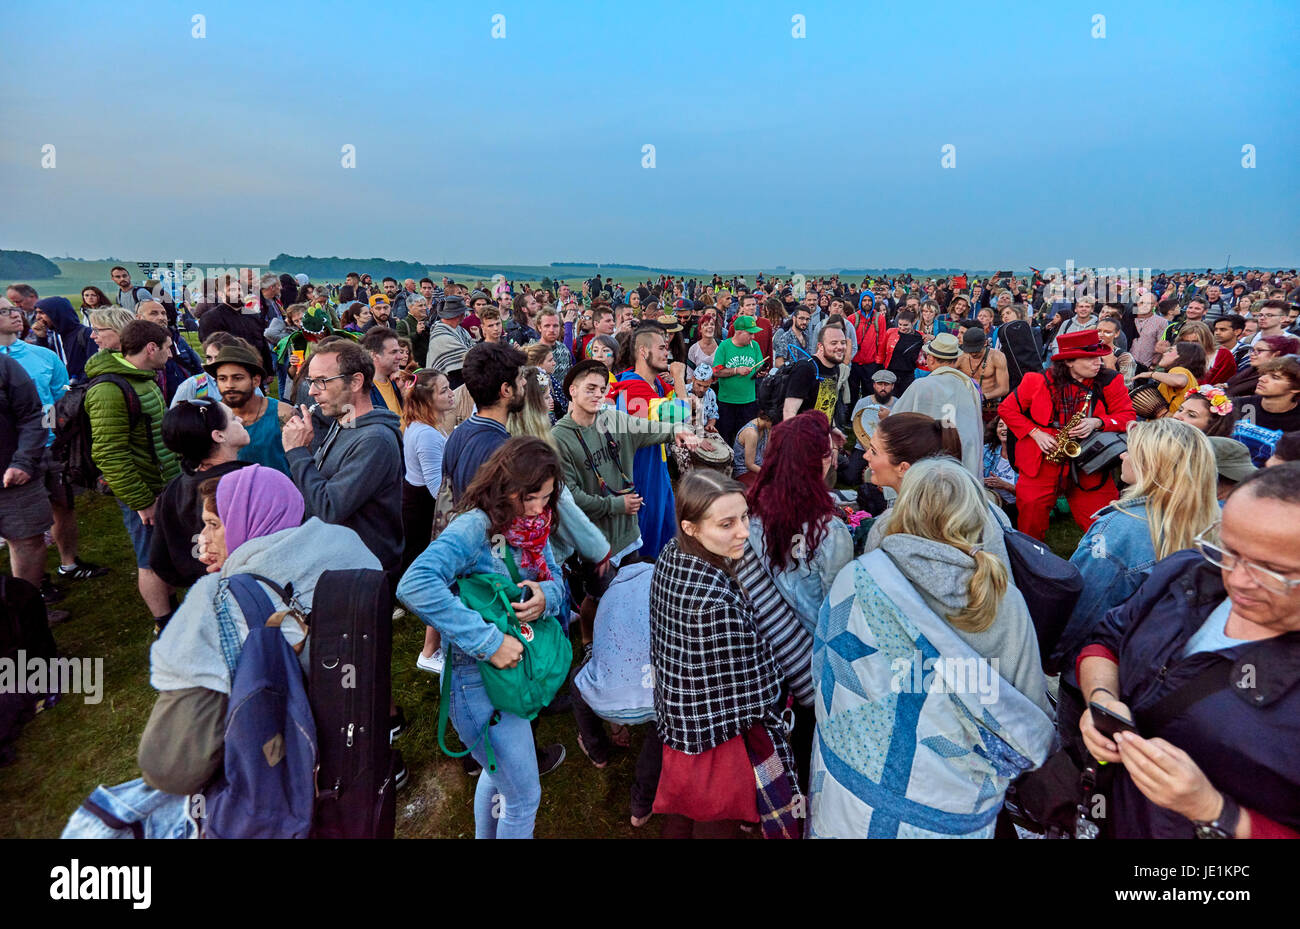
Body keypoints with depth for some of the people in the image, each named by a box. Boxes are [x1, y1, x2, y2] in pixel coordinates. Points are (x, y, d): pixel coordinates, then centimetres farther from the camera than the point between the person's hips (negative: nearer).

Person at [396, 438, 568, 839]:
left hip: (515, 669, 8)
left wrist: (546, 595, -24)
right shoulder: (475, 528, -26)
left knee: (499, 773, 31)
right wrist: (489, 641, -38)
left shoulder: (532, 524, -2)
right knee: (524, 797, 7)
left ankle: (486, 834, 55)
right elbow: (414, 585, -40)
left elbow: (556, 580, 2)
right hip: (480, 682, -8)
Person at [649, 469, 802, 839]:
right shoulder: (718, 600, -36)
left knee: (680, 817, 29)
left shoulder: (669, 557, -11)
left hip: (676, 715, 7)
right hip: (719, 733, -7)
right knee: (716, 822, 19)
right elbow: (748, 693, -24)